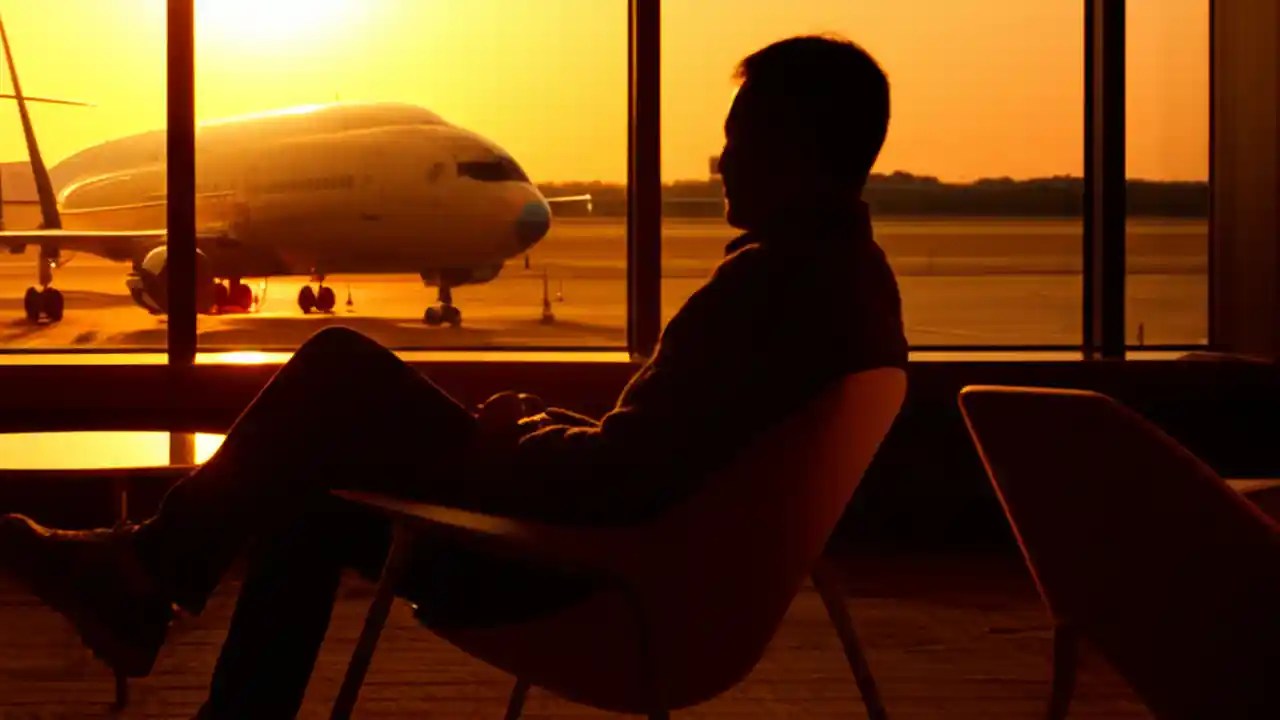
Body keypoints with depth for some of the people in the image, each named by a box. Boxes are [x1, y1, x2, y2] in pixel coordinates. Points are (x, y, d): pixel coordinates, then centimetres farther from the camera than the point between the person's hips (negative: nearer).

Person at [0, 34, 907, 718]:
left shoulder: (773, 280, -24)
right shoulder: (849, 270, 8)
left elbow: (624, 474, -26)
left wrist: (517, 437, -6)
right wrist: (548, 428, 10)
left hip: (598, 573, -10)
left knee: (338, 368, -4)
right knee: (310, 492, 18)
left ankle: (148, 569, 10)